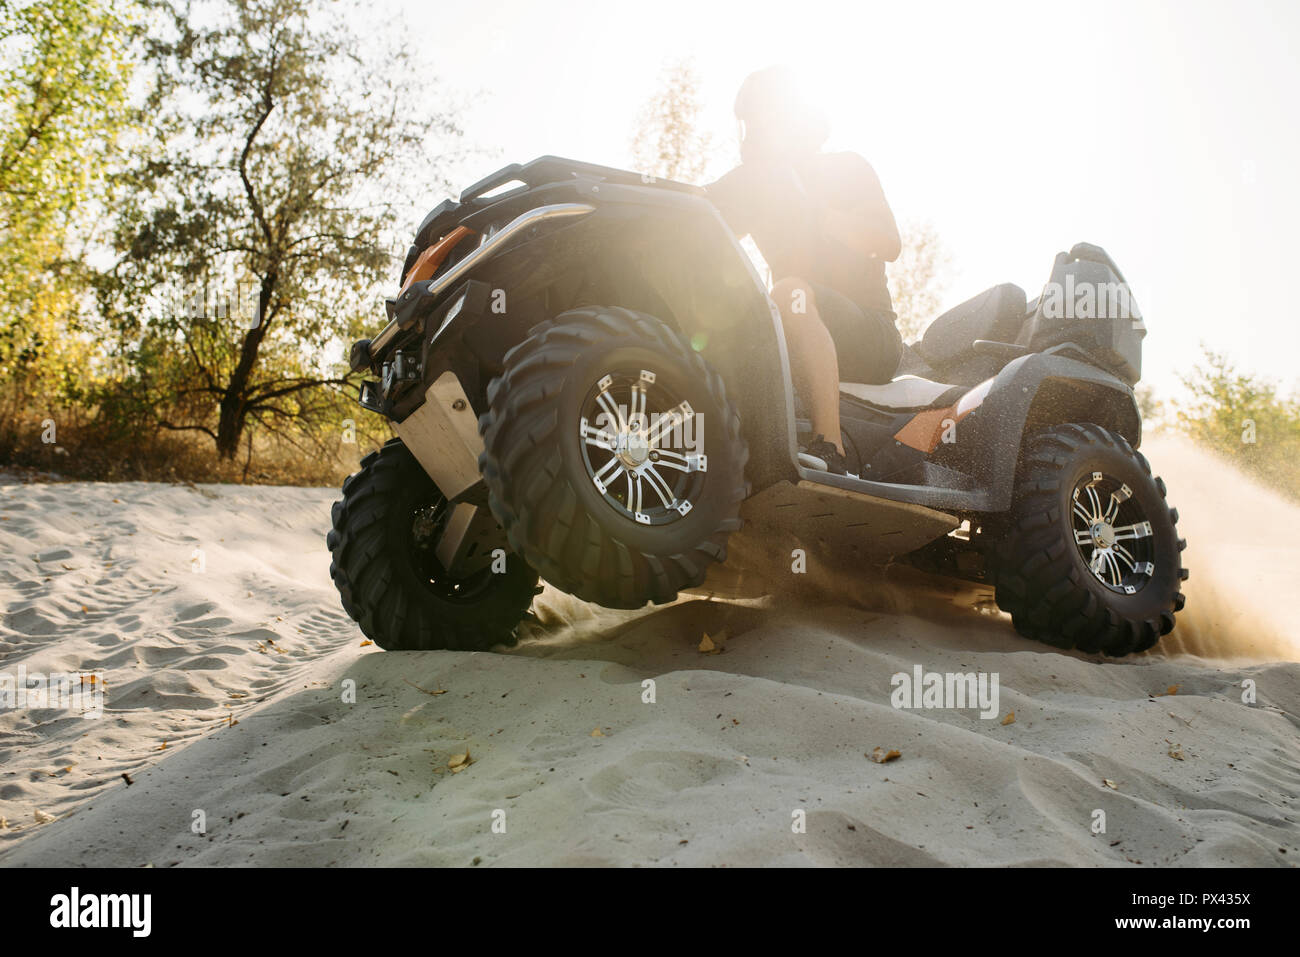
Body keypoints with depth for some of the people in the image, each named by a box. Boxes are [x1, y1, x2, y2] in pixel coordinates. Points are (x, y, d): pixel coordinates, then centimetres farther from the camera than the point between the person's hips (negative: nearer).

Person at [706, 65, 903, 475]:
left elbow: (888, 245, -12)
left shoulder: (847, 168, 5)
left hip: (872, 338, -4)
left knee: (790, 292, -35)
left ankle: (829, 452, -46)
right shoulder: (752, 183, 16)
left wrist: (805, 204, -22)